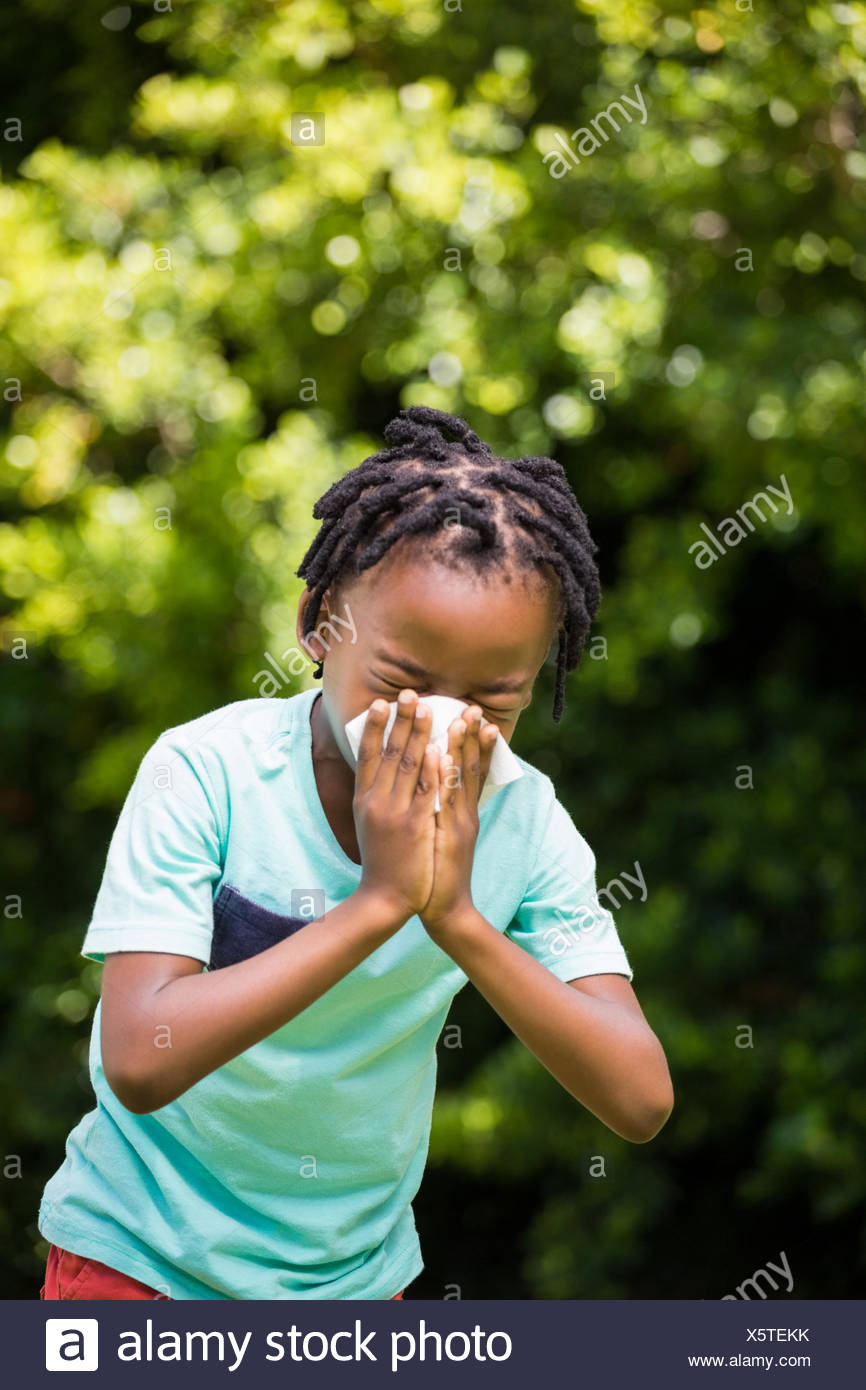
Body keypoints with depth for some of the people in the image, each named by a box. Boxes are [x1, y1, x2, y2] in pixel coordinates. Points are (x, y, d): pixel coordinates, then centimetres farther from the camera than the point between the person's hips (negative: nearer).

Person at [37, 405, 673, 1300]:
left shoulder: (519, 817, -13)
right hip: (142, 1259, -3)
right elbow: (142, 1063, -33)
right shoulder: (207, 773, -22)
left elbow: (640, 1102, -20)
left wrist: (459, 918, -30)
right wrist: (380, 899, -34)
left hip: (357, 1273, 3)